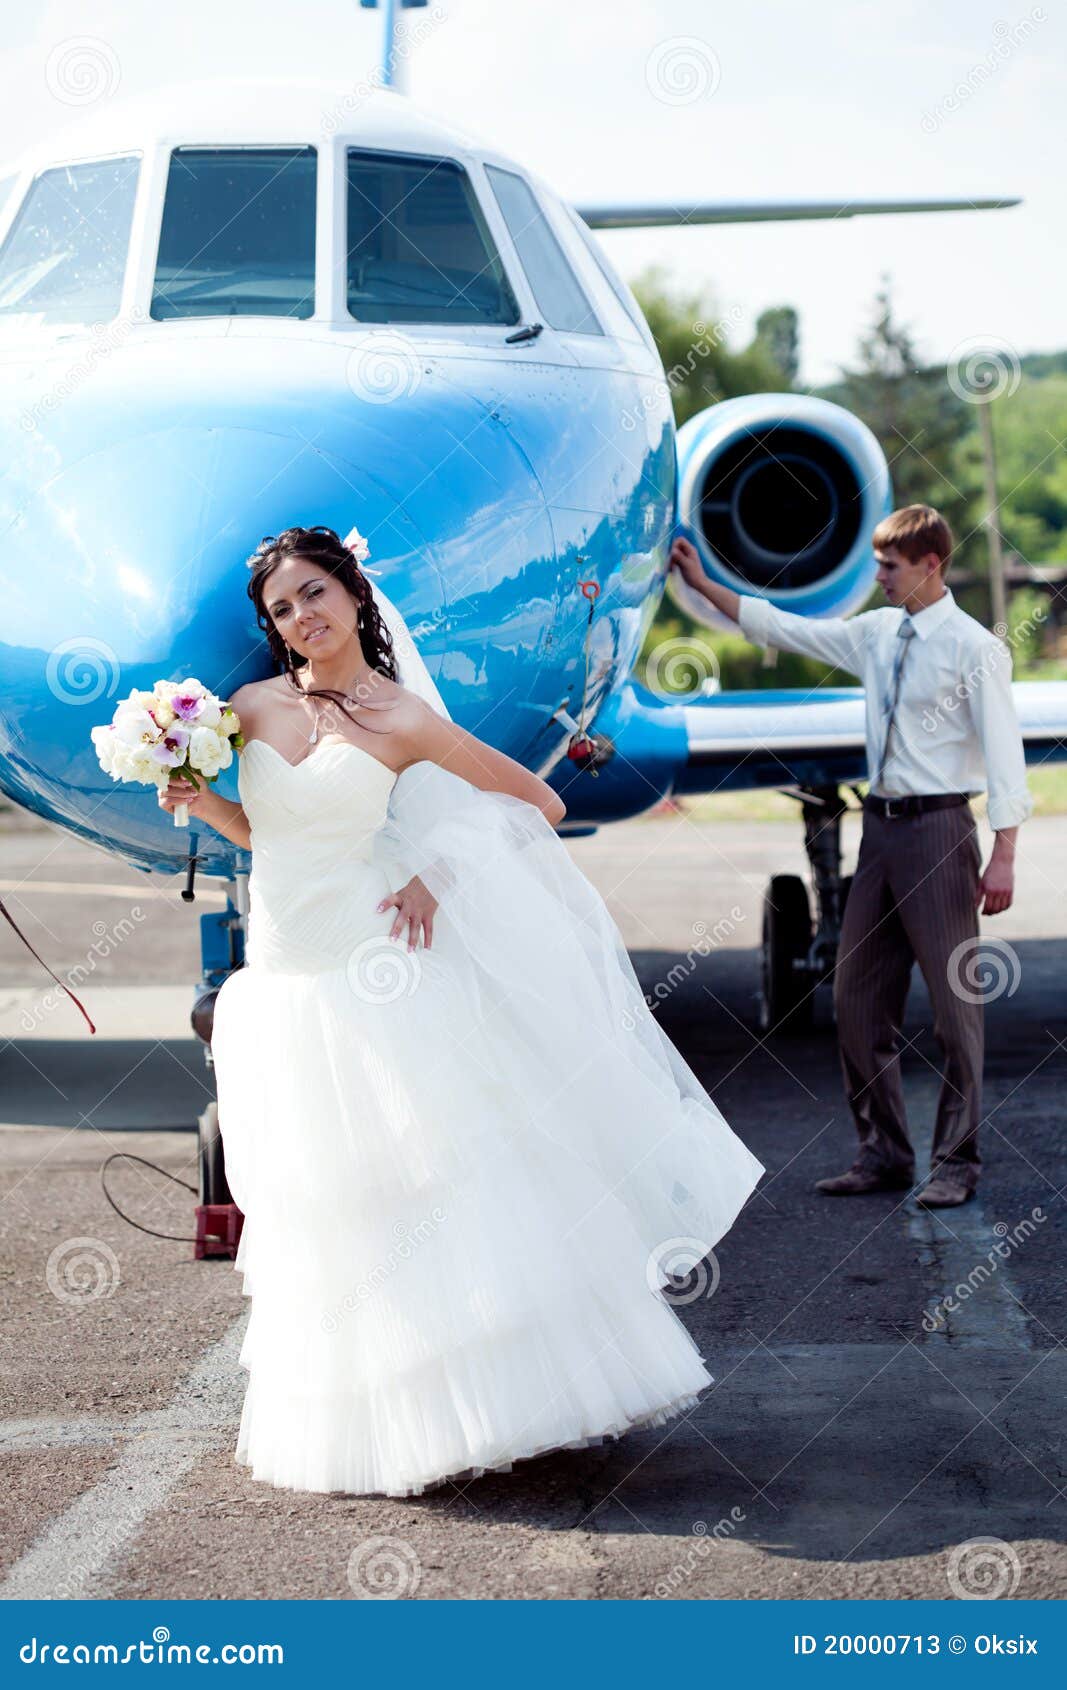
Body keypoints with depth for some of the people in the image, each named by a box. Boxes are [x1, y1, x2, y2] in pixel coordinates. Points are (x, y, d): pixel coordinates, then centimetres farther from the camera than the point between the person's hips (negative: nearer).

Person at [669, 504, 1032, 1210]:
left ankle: (957, 1160, 7)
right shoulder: (875, 633, 11)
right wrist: (704, 585, 18)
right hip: (881, 826, 7)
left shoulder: (974, 647, -8)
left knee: (953, 998, -2)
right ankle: (883, 1152, 20)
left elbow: (1004, 751, -12)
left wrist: (1004, 855, -17)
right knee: (860, 998, 9)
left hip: (939, 828, -7)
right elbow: (783, 628, 20)